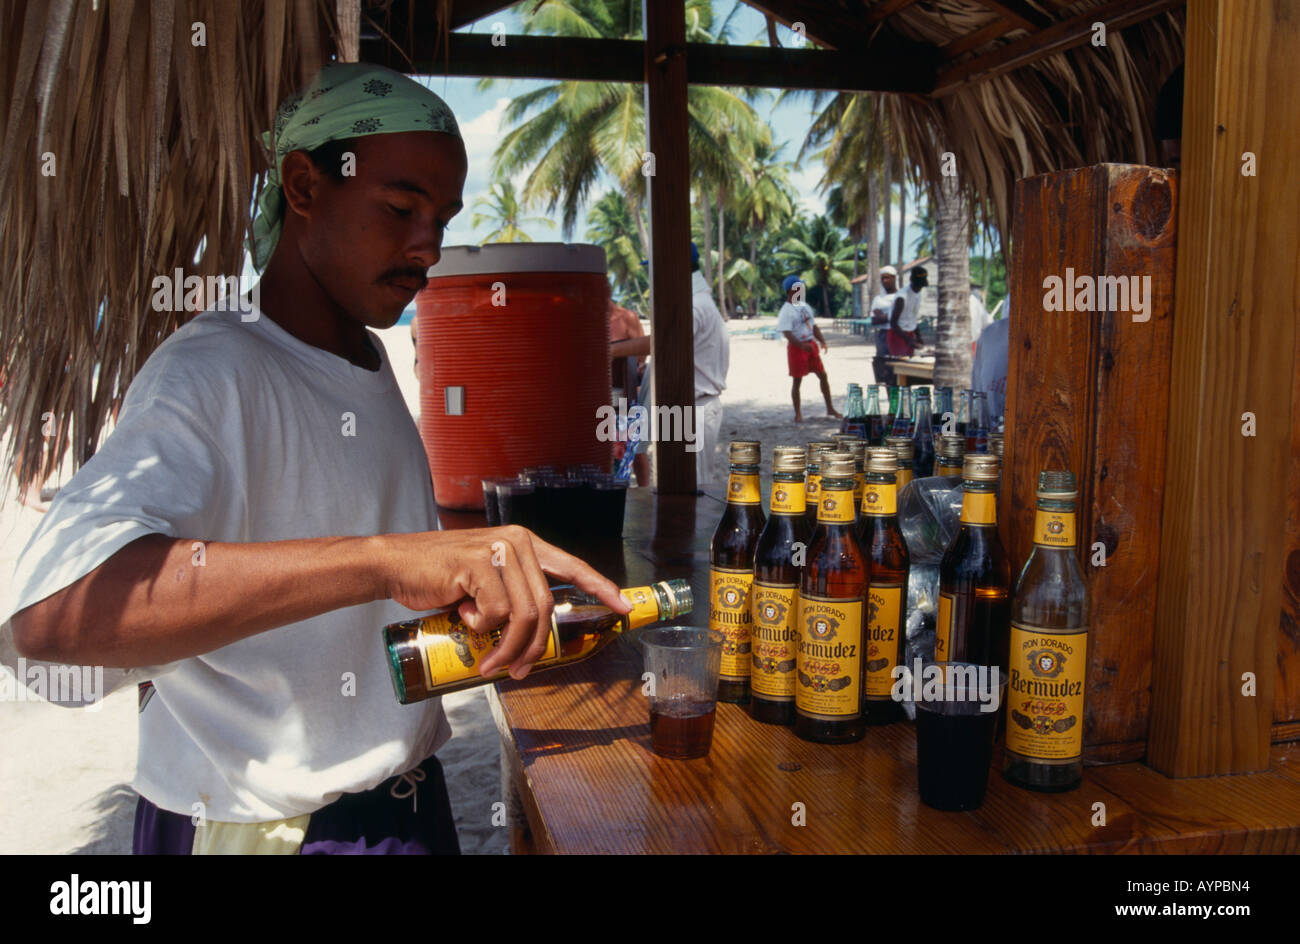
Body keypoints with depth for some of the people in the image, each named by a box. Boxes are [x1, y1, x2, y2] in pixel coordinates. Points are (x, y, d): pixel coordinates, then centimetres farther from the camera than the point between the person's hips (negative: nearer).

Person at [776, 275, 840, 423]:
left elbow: (814, 326, 18)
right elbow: (787, 333, -22)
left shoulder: (805, 306, 13)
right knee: (797, 380, -1)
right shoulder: (786, 311, -12)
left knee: (822, 375, 8)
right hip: (796, 348, -7)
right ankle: (798, 414, 9)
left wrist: (822, 340, 3)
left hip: (810, 344, 7)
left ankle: (830, 408, 19)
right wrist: (802, 345, -35)